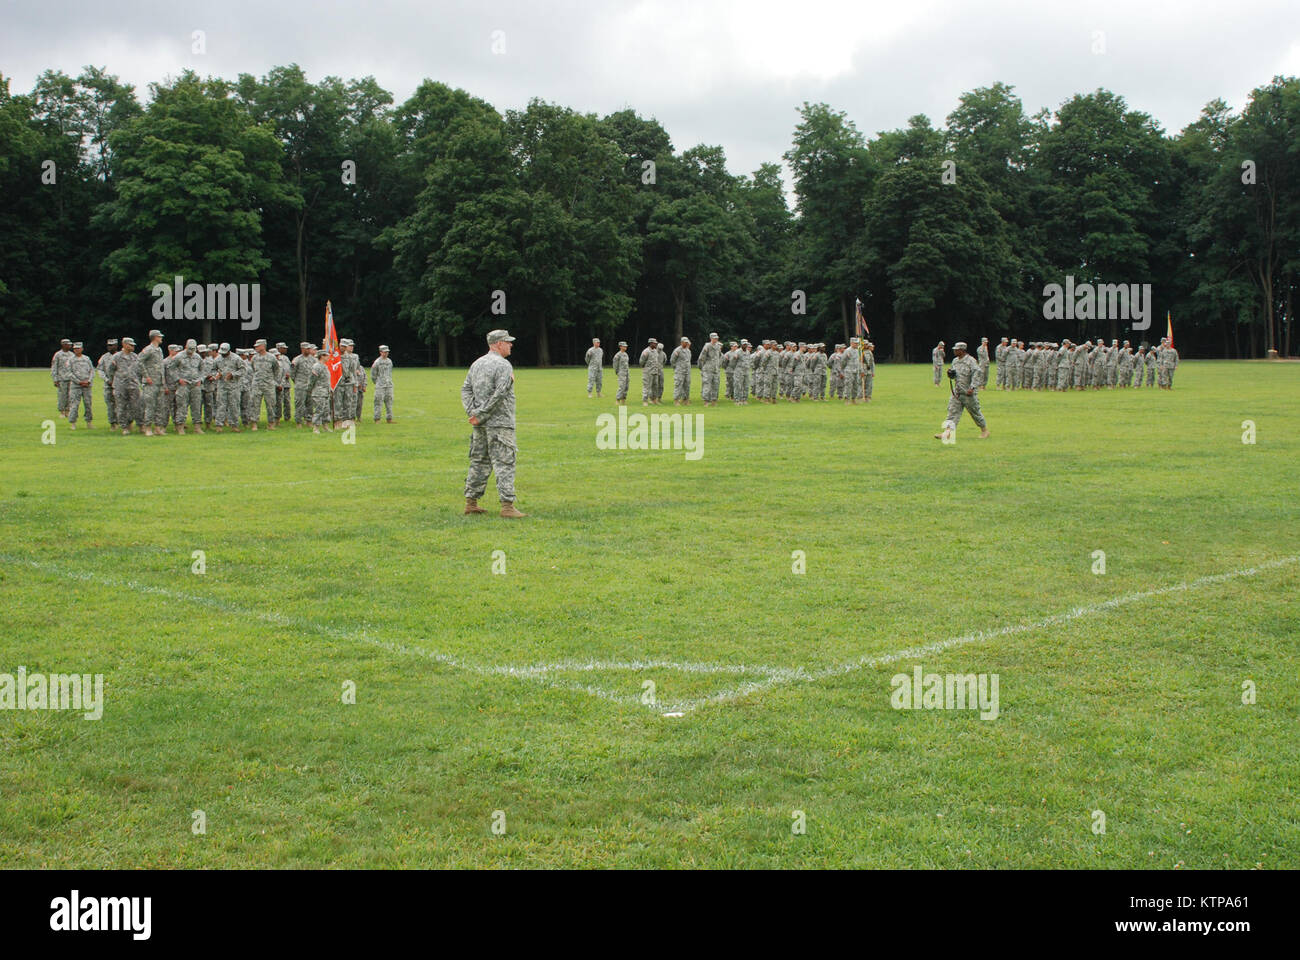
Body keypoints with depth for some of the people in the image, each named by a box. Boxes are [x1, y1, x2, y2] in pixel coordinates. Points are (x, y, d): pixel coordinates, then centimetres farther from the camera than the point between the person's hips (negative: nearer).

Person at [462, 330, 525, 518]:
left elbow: (465, 389, 11)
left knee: (479, 462, 14)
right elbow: (499, 394, -18)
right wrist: (481, 415, -13)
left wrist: (472, 413, 1)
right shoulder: (503, 365, -10)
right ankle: (507, 505, -11)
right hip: (499, 423, -8)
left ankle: (471, 502, 17)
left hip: (480, 425, 8)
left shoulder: (477, 363, 14)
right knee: (504, 463, -7)